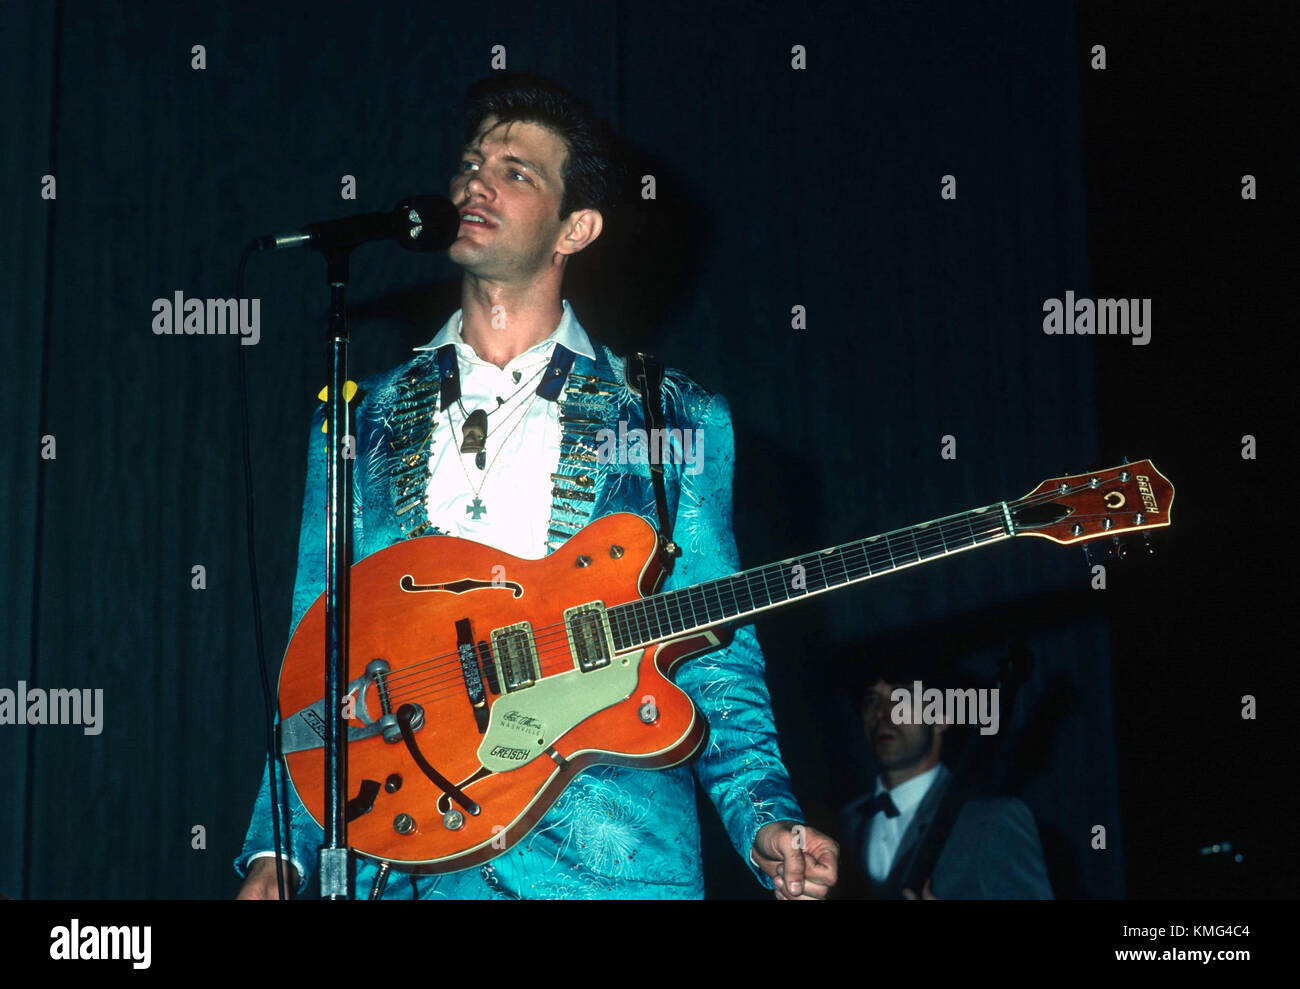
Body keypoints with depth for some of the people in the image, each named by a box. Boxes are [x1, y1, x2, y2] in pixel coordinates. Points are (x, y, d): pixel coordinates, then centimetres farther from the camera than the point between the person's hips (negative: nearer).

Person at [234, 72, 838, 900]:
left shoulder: (676, 420, 6)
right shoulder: (360, 420, 12)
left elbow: (716, 657, 4)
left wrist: (767, 826, -10)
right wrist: (277, 852, 0)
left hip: (610, 858, -1)